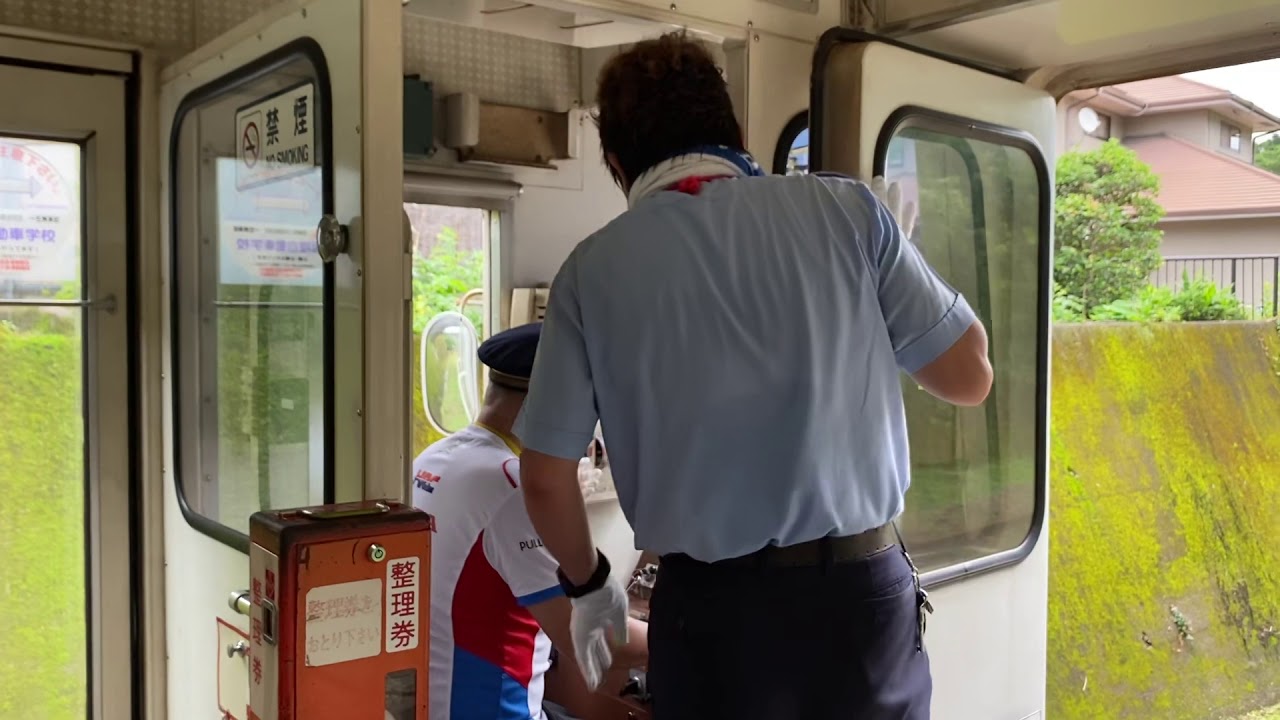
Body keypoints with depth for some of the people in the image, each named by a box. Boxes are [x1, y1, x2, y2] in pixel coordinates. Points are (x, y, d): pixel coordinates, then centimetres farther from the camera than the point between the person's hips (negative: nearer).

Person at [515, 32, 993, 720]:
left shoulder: (593, 269, -2)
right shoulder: (847, 208, -3)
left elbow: (545, 478, 0)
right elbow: (969, 376, 3)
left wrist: (587, 585, 18)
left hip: (708, 606, -1)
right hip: (862, 590, 2)